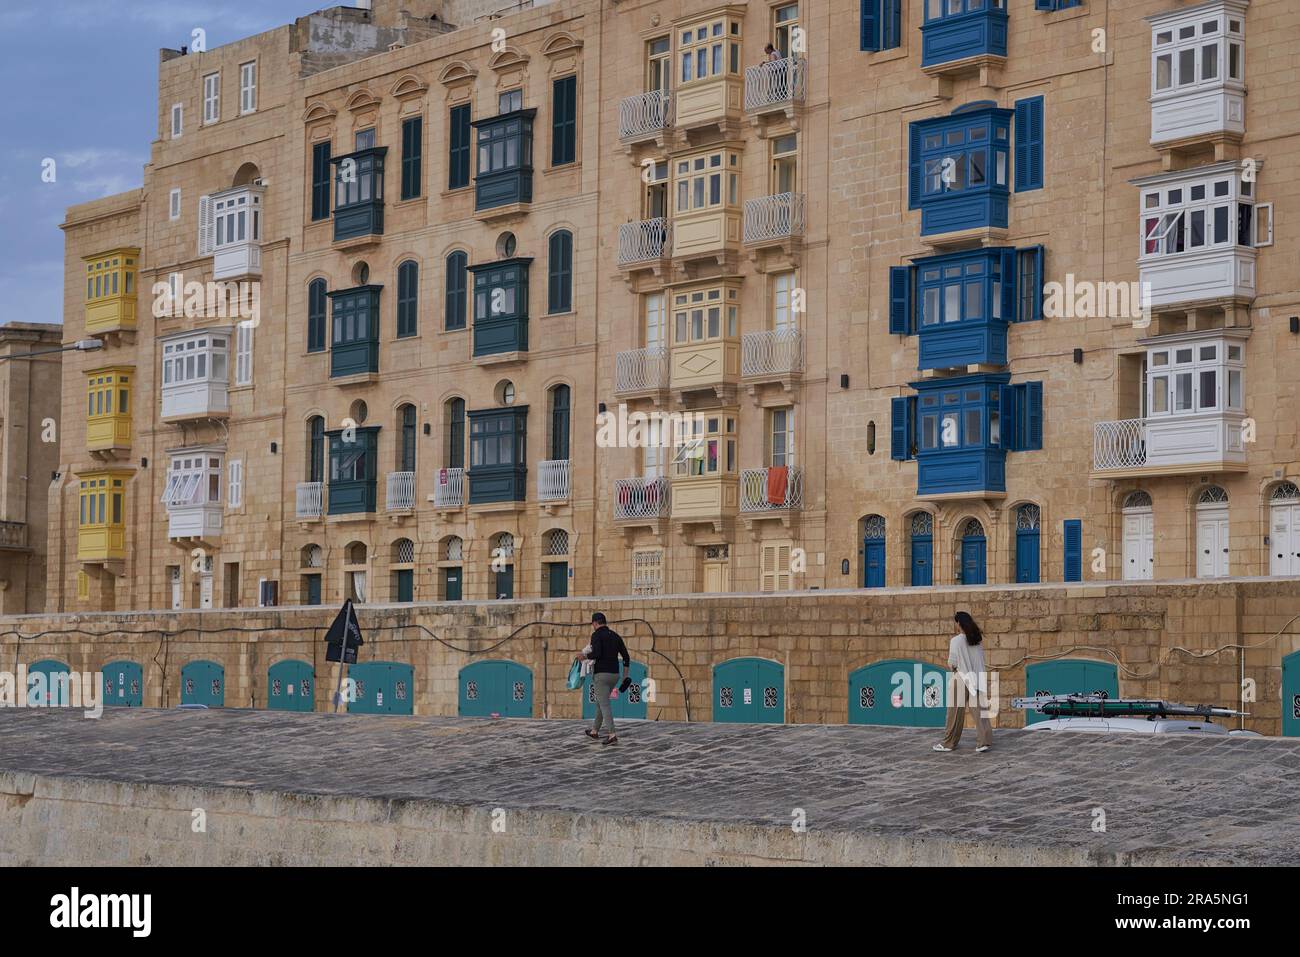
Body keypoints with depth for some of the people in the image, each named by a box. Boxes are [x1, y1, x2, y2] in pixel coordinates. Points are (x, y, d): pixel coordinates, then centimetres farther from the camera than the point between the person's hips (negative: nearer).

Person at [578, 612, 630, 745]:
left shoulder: (597, 635, -7)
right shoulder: (615, 636, 14)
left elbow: (597, 654, -23)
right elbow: (626, 656, 10)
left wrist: (584, 656, -4)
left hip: (601, 674, -7)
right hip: (614, 674, 7)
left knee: (604, 705, -9)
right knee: (600, 702, 22)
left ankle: (612, 735, -21)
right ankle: (594, 731, 32)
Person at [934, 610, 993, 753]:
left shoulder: (956, 641, -10)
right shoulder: (979, 639, 4)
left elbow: (952, 663, -10)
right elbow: (981, 659, 8)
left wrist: (951, 665, 11)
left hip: (962, 679, -4)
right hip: (978, 678, 4)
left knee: (956, 713, 5)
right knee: (980, 711, 3)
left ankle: (948, 743, 13)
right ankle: (984, 741, -6)